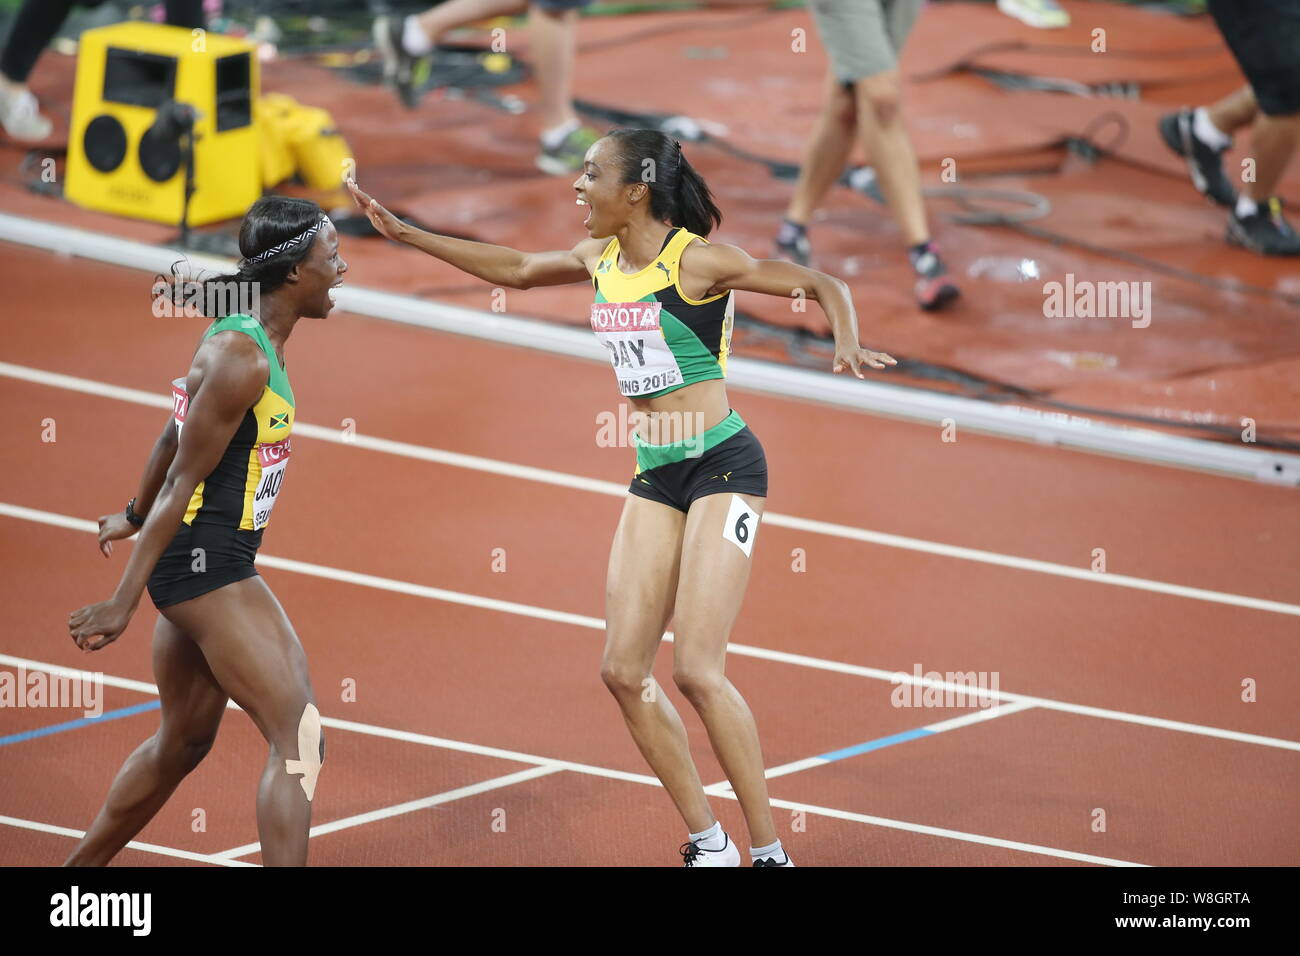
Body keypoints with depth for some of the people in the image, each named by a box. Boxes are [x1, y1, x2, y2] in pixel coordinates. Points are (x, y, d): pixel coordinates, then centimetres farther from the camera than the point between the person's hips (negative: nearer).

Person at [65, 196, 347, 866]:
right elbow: (183, 483, -18)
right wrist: (122, 603, -17)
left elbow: (174, 437, 24)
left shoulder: (248, 340, 11)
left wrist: (137, 516, 39)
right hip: (207, 564, -10)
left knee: (183, 741, 20)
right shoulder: (241, 358, -19)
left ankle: (80, 868, 33)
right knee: (301, 739, -13)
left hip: (199, 564, 10)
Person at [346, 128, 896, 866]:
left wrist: (848, 343, -33)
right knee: (625, 670, 0)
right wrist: (402, 232, 25)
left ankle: (769, 852, -4)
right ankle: (709, 844, 11)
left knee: (696, 670, -15)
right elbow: (517, 268, 24)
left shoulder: (695, 259, -14)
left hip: (723, 466, -7)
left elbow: (823, 286, -12)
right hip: (657, 477, 7)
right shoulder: (601, 259, 7)